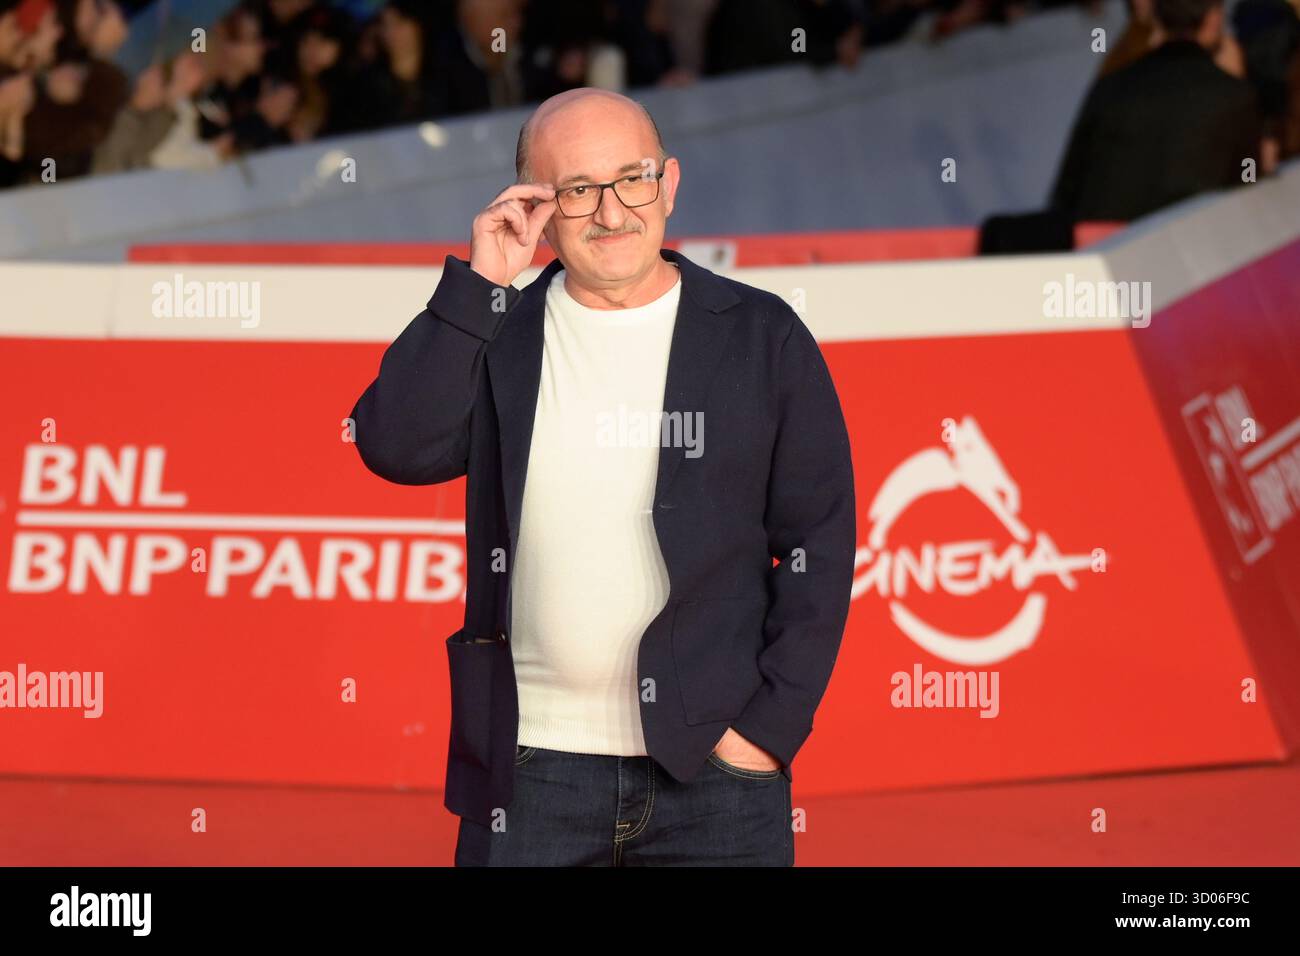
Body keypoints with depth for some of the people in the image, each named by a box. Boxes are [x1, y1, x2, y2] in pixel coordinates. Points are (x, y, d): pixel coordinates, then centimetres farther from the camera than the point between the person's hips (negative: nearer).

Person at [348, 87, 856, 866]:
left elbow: (817, 541, 1)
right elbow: (397, 447, -9)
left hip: (713, 770, -1)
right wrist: (478, 285, -11)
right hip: (528, 772, 1)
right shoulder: (497, 338, 6)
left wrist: (772, 724, -5)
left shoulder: (761, 337, 2)